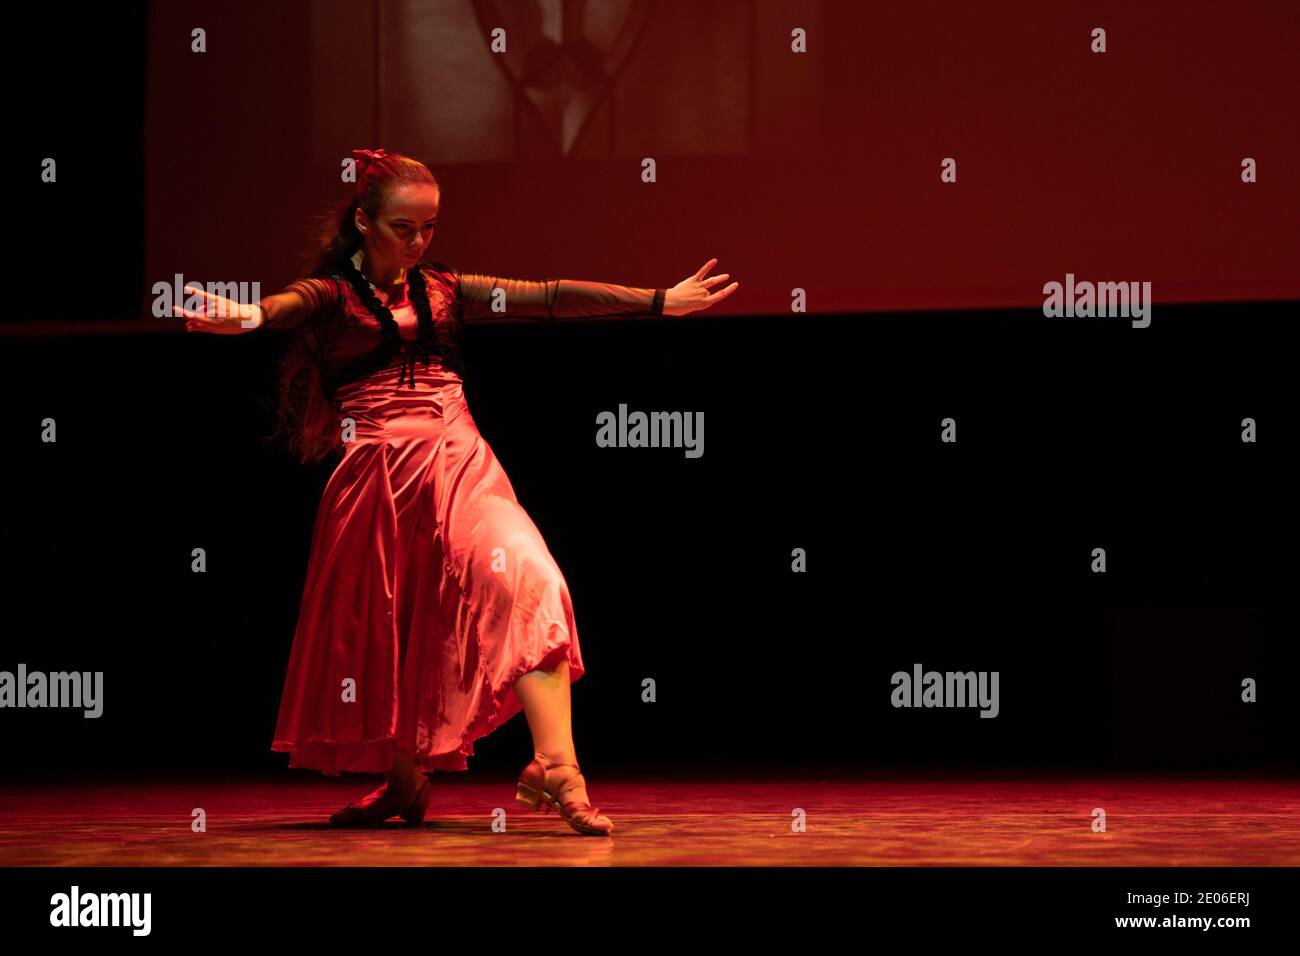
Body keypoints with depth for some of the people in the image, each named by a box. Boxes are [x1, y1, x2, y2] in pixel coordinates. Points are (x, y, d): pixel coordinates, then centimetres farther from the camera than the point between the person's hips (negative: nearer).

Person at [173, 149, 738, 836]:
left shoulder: (444, 290, 16)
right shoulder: (333, 295, 4)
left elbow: (549, 298, 13)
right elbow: (289, 307, -19)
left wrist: (658, 301, 9)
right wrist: (249, 315, -45)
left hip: (457, 463, 2)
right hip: (379, 475, -2)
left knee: (527, 580, -22)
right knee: (382, 632, 6)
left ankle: (554, 764, -30)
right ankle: (404, 783, 25)